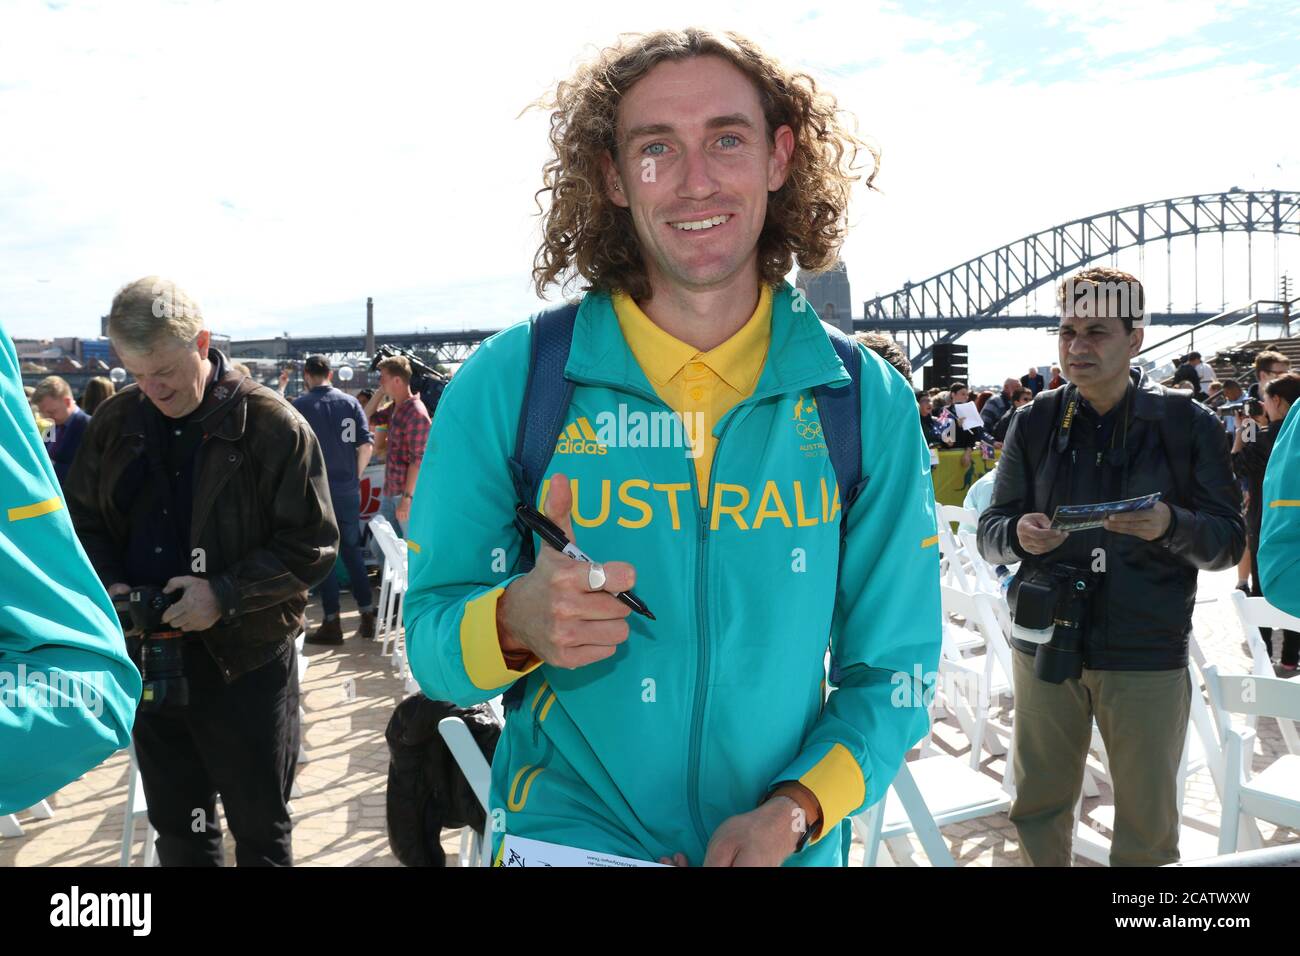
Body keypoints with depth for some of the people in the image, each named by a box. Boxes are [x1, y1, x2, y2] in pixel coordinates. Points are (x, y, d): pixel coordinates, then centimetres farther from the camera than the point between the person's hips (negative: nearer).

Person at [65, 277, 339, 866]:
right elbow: (83, 520, 14)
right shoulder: (116, 421, 3)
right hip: (148, 662, 5)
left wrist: (226, 596, -21)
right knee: (177, 830, 19)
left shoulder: (272, 424, -13)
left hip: (245, 664, -4)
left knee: (260, 832, 11)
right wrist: (106, 584, -5)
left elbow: (314, 546, -12)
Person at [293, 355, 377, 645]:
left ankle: (332, 624, 7)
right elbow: (366, 446, -2)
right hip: (348, 491, 3)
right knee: (352, 550, 14)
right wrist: (355, 476, 10)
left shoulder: (299, 406, -7)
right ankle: (367, 616, 14)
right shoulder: (350, 403, 1)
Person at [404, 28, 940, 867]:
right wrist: (518, 622, -23)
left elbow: (890, 669, 3)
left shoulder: (870, 401, -3)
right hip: (573, 834, -1)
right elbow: (431, 641, -2)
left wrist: (792, 813, -12)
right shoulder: (506, 385, -7)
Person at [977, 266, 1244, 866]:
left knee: (1149, 827, 11)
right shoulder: (1035, 422, 3)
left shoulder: (1187, 423, -2)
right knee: (1039, 805, 14)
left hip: (1147, 653, -1)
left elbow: (1229, 541, -2)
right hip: (1045, 643, 2)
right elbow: (989, 534, 3)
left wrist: (1171, 525, -23)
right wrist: (1019, 534, -20)